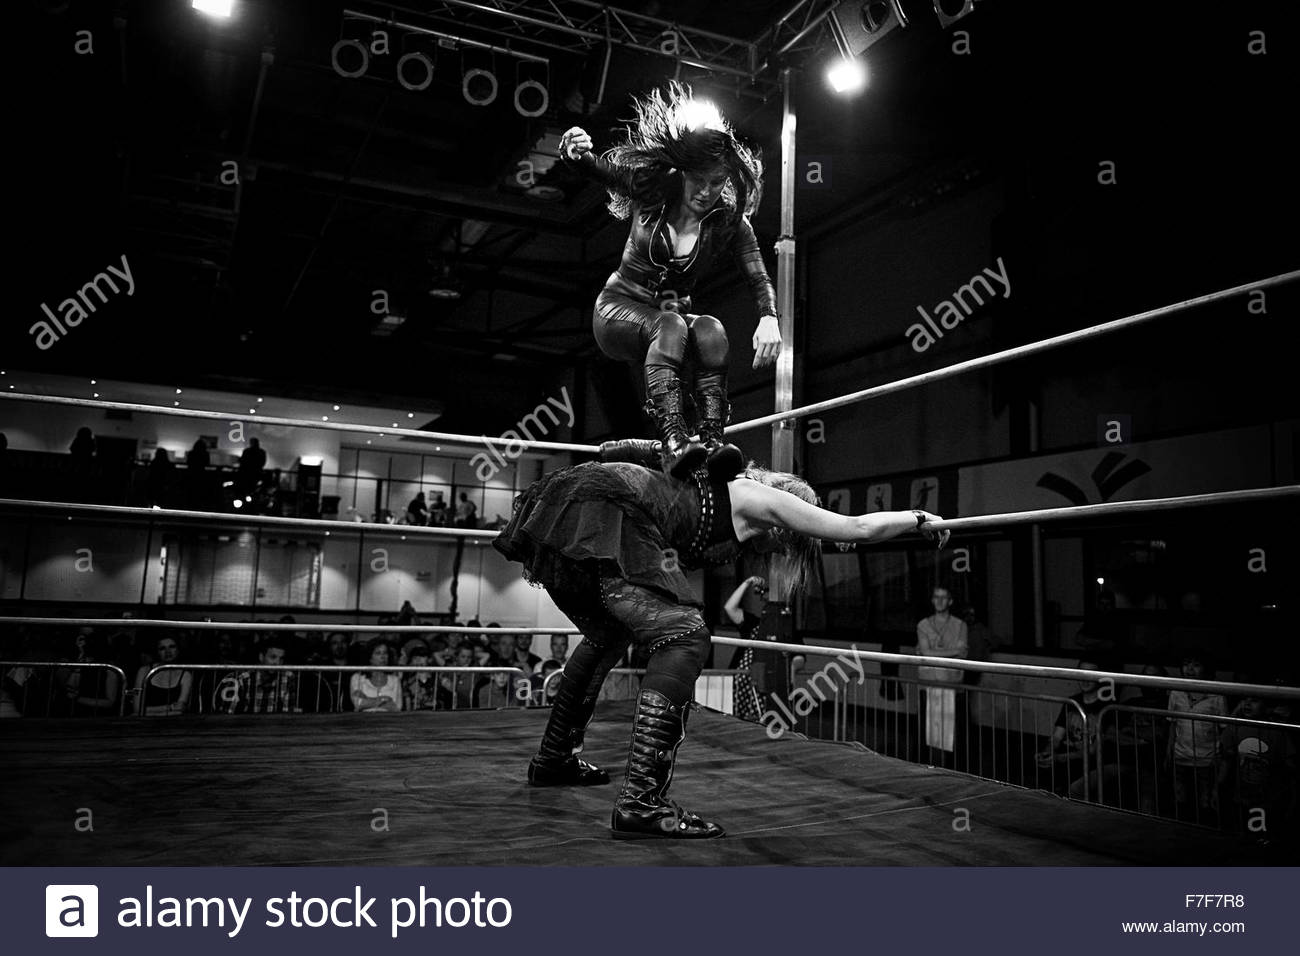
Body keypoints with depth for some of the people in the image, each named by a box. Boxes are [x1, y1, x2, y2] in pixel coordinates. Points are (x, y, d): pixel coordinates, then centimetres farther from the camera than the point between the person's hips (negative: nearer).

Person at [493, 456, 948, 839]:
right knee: (683, 638, -8)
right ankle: (641, 803, -12)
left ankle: (553, 760, 38)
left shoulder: (714, 488, 31)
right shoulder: (759, 498, 11)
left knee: (608, 636, 28)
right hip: (604, 514, -10)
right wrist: (918, 517, 31)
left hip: (554, 503, 10)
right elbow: (860, 528, 15)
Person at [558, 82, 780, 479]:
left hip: (673, 315, 3)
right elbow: (596, 168, -17)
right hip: (619, 308, -3)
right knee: (670, 325, -37)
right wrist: (574, 151, -42)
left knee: (711, 330, -32)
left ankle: (713, 439, -46)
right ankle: (674, 442, -54)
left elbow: (758, 278, -12)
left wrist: (769, 318, -33)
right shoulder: (654, 189, -8)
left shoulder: (730, 222, -4)